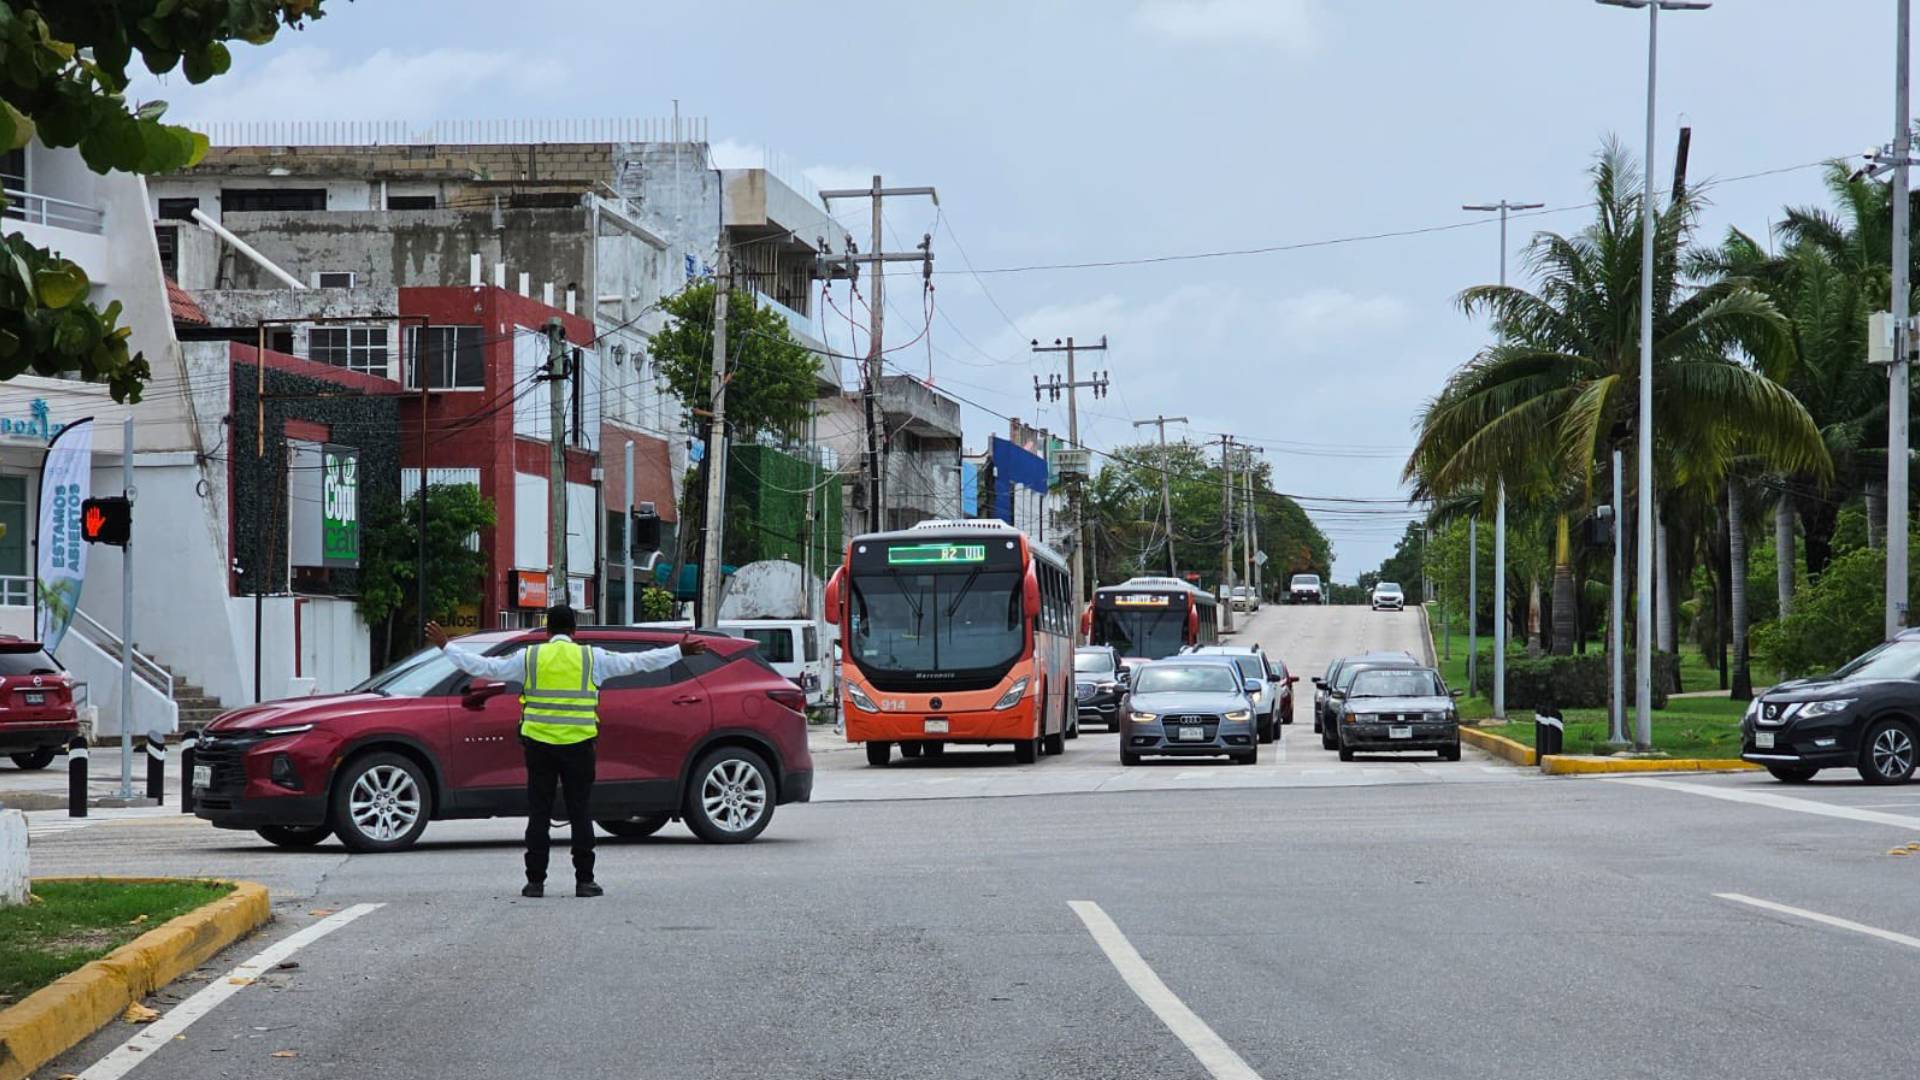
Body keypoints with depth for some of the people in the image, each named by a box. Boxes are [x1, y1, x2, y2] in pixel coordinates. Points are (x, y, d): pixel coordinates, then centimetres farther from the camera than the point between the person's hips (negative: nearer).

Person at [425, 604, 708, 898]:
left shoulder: (529, 657, 2)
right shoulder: (592, 658, 2)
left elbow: (483, 666, 4)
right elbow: (638, 662, 6)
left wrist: (446, 646, 15)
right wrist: (679, 652, 16)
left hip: (538, 745, 1)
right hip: (578, 746, 0)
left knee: (539, 813, 5)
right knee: (580, 813, 5)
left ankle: (535, 881, 3)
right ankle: (584, 880, 4)